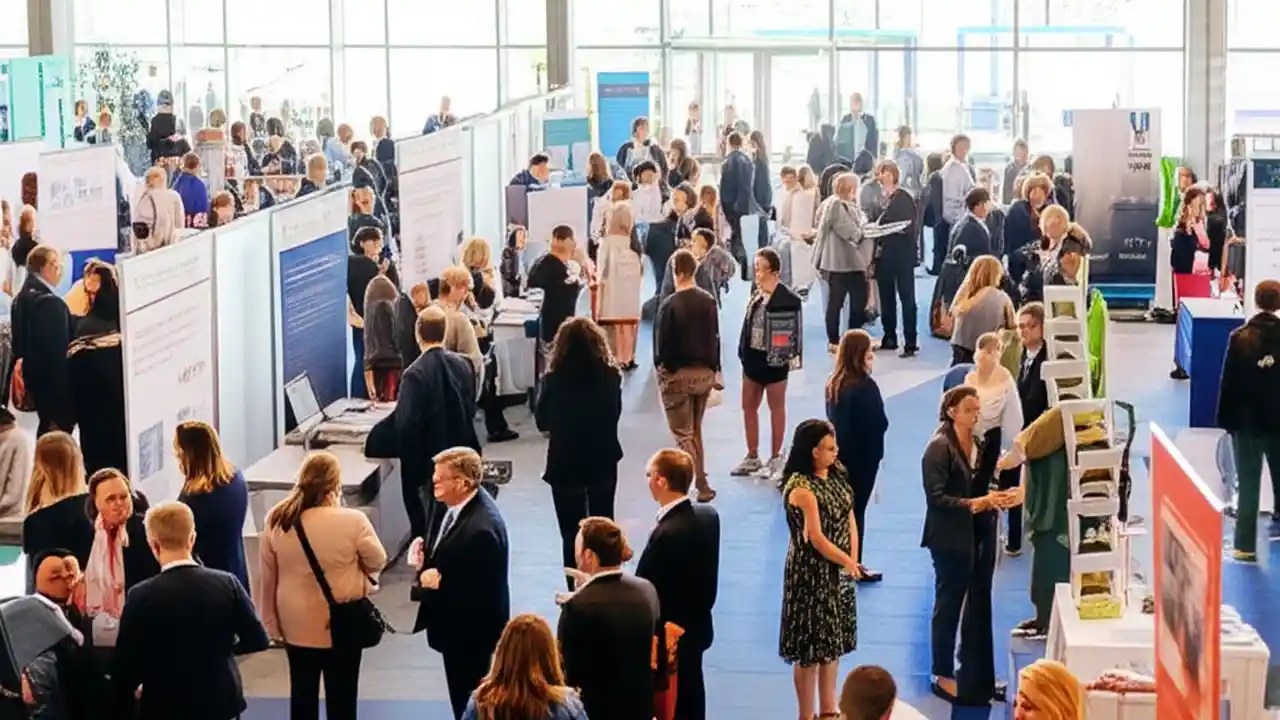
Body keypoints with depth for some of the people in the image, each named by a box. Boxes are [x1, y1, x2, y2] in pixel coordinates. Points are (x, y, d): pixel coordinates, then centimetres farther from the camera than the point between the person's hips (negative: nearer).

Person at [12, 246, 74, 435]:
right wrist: (65, 395, -19)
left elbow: (19, 340, 15)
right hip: (54, 382, -9)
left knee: (46, 427, 19)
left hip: (34, 376, 9)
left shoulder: (21, 299, 7)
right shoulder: (51, 303, -22)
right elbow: (59, 349, -22)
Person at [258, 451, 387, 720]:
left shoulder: (276, 520, -8)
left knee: (302, 693, 15)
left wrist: (271, 621, 11)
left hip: (296, 624, 3)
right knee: (341, 697, 9)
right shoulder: (352, 521, -21)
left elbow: (268, 577, 1)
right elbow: (377, 562, -5)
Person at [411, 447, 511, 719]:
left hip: (471, 631, -9)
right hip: (457, 625, 9)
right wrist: (424, 556, -5)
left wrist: (438, 584, -26)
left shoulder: (481, 528, -33)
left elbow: (481, 591, -29)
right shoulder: (459, 503, -3)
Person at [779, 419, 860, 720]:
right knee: (811, 645, 0)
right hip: (811, 573, -8)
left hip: (839, 572, 8)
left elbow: (850, 520, 6)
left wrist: (853, 561, -5)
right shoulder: (801, 488, -20)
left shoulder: (836, 475, 5)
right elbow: (816, 539, -20)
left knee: (834, 640, 16)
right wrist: (848, 563, -8)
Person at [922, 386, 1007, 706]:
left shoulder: (979, 443, 8)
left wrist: (995, 497, -5)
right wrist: (973, 504, -26)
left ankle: (976, 675, 26)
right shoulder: (939, 447, -14)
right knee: (949, 606, 5)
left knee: (979, 605, 14)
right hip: (952, 539, -7)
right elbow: (936, 497, -19)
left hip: (981, 535, 7)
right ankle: (943, 676, 17)